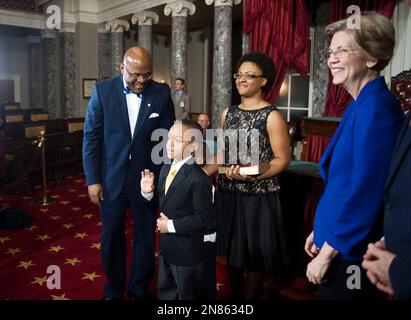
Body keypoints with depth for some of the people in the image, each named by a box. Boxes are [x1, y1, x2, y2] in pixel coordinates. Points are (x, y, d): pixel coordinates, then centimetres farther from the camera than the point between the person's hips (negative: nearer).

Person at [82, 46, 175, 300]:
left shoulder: (161, 93, -6)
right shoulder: (103, 90, -6)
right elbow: (92, 138, -3)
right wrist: (92, 180, -5)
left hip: (147, 179, 0)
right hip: (111, 179, 0)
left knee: (145, 237, 13)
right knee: (112, 236, 15)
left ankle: (139, 291, 35)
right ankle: (113, 291, 37)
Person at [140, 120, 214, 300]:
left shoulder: (198, 179, -25)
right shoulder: (165, 169, 2)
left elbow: (204, 217, -23)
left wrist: (172, 226, -22)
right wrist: (148, 192, -10)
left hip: (186, 251, -8)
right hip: (165, 244, 8)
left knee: (187, 295, 16)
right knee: (165, 291, 26)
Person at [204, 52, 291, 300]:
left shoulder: (272, 116, -9)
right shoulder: (228, 113, 9)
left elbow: (283, 159, -11)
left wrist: (251, 176, -25)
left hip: (258, 197, -5)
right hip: (228, 194, 6)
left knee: (254, 254, 8)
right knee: (232, 251, 16)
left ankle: (250, 296, 29)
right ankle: (235, 296, 36)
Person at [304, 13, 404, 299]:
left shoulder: (377, 106, -20)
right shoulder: (360, 105, 9)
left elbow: (365, 192, -24)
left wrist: (326, 252, -17)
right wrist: (322, 231, 15)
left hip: (351, 254, -9)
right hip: (337, 242, 9)